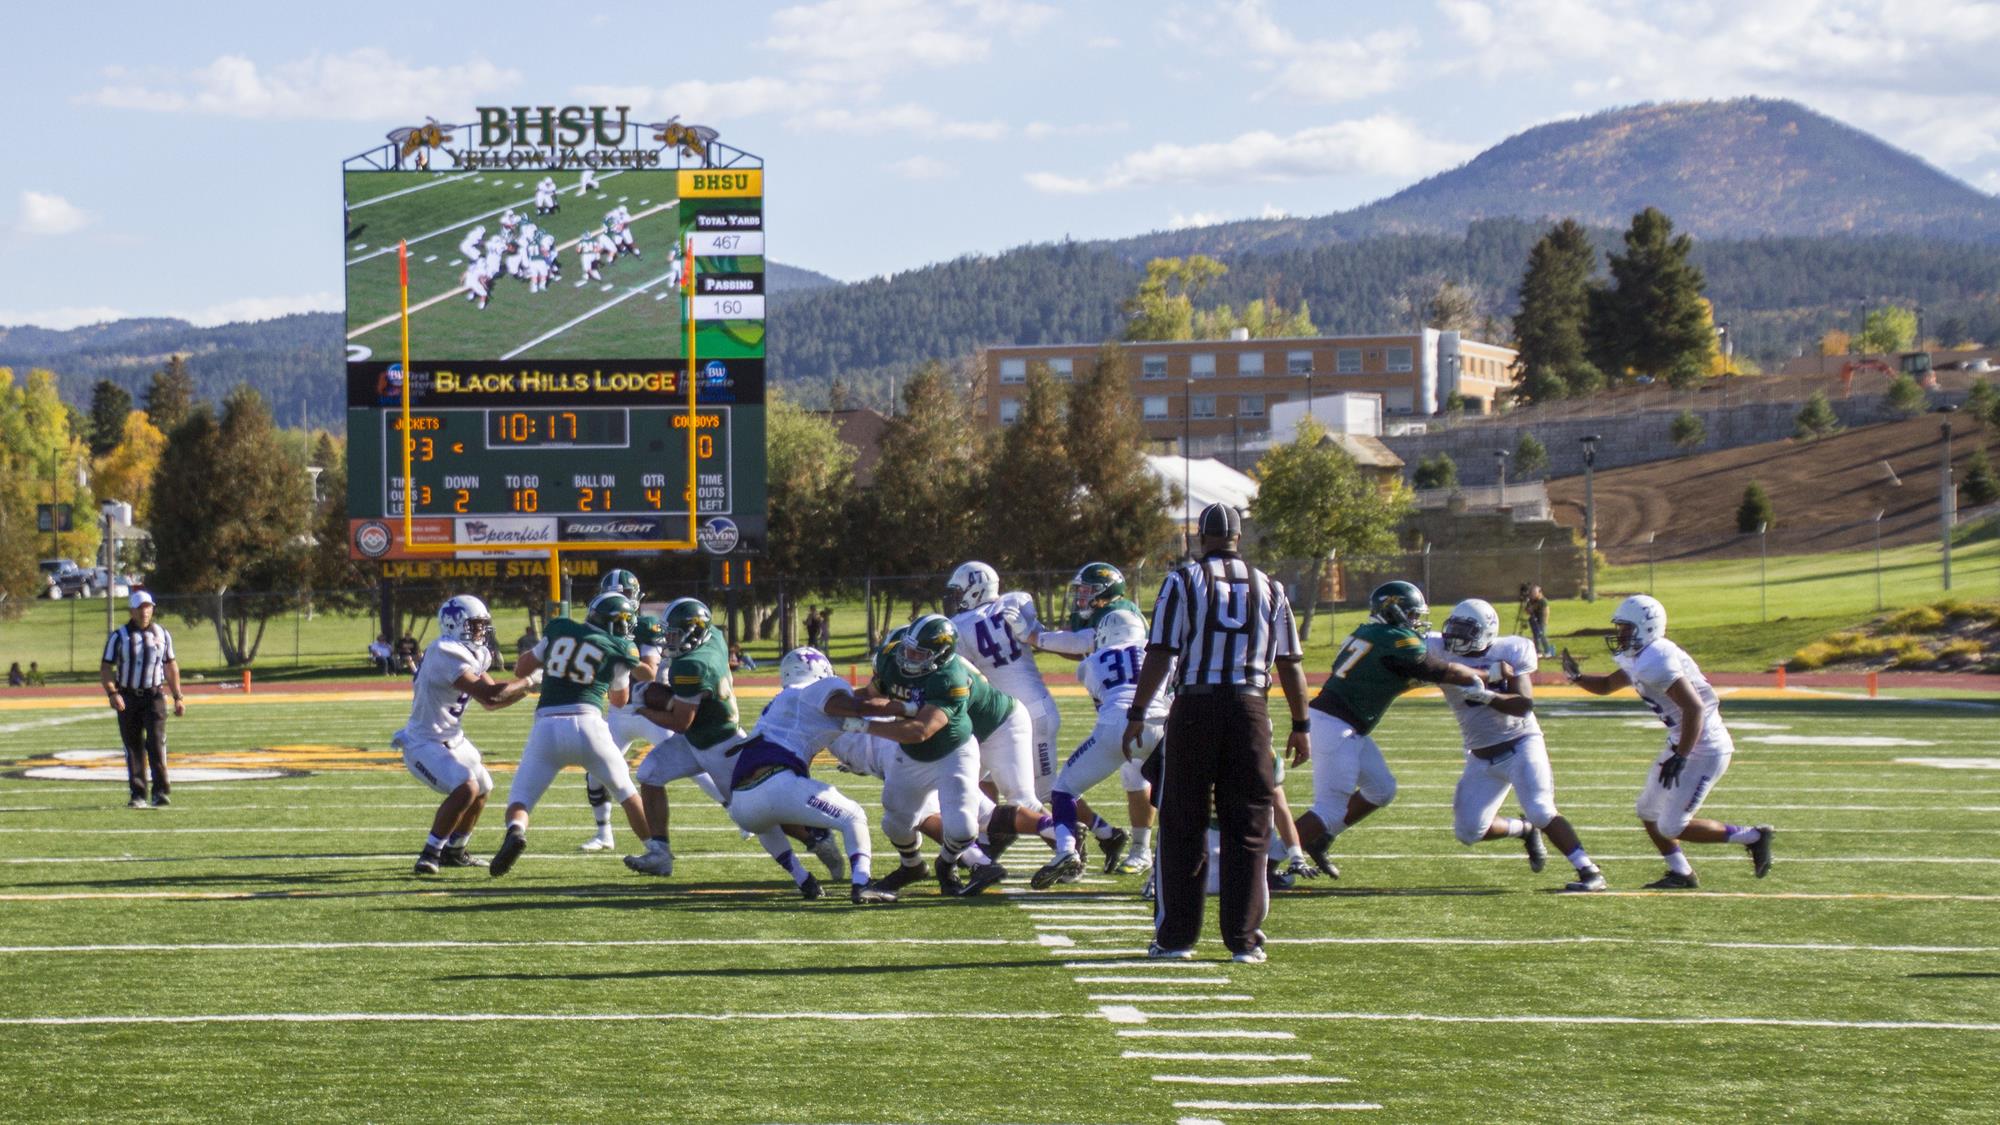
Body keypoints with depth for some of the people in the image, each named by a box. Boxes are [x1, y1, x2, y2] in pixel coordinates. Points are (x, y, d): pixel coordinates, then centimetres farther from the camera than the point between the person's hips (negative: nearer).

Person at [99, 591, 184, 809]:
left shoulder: (162, 634, 7)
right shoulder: (119, 636, -1)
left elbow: (171, 667, 15)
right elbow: (105, 668, -2)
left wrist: (177, 697, 11)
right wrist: (112, 694, -17)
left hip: (154, 697, 0)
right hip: (128, 698, 0)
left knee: (156, 741, -14)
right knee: (133, 747, 4)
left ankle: (160, 792, -15)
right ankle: (138, 795, 10)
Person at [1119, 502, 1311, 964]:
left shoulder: (1184, 581, 0)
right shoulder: (1268, 588, 9)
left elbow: (1160, 654, -6)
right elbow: (1289, 665, 10)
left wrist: (1137, 714, -3)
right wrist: (1300, 726, 18)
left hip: (1195, 709, -2)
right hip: (1249, 710, 2)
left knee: (1183, 827, 6)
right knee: (1247, 830, 6)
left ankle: (1176, 937, 6)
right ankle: (1244, 939, 4)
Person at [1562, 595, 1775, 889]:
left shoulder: (1654, 663, -22)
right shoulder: (1641, 660, 10)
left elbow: (1694, 707, -28)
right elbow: (1607, 685, 25)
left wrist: (1680, 758, -23)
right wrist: (1577, 677, 6)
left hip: (1704, 750, -10)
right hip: (1684, 744, 10)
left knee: (1672, 827, -7)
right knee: (1648, 812, 17)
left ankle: (1752, 837, 1)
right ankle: (1681, 874, 25)